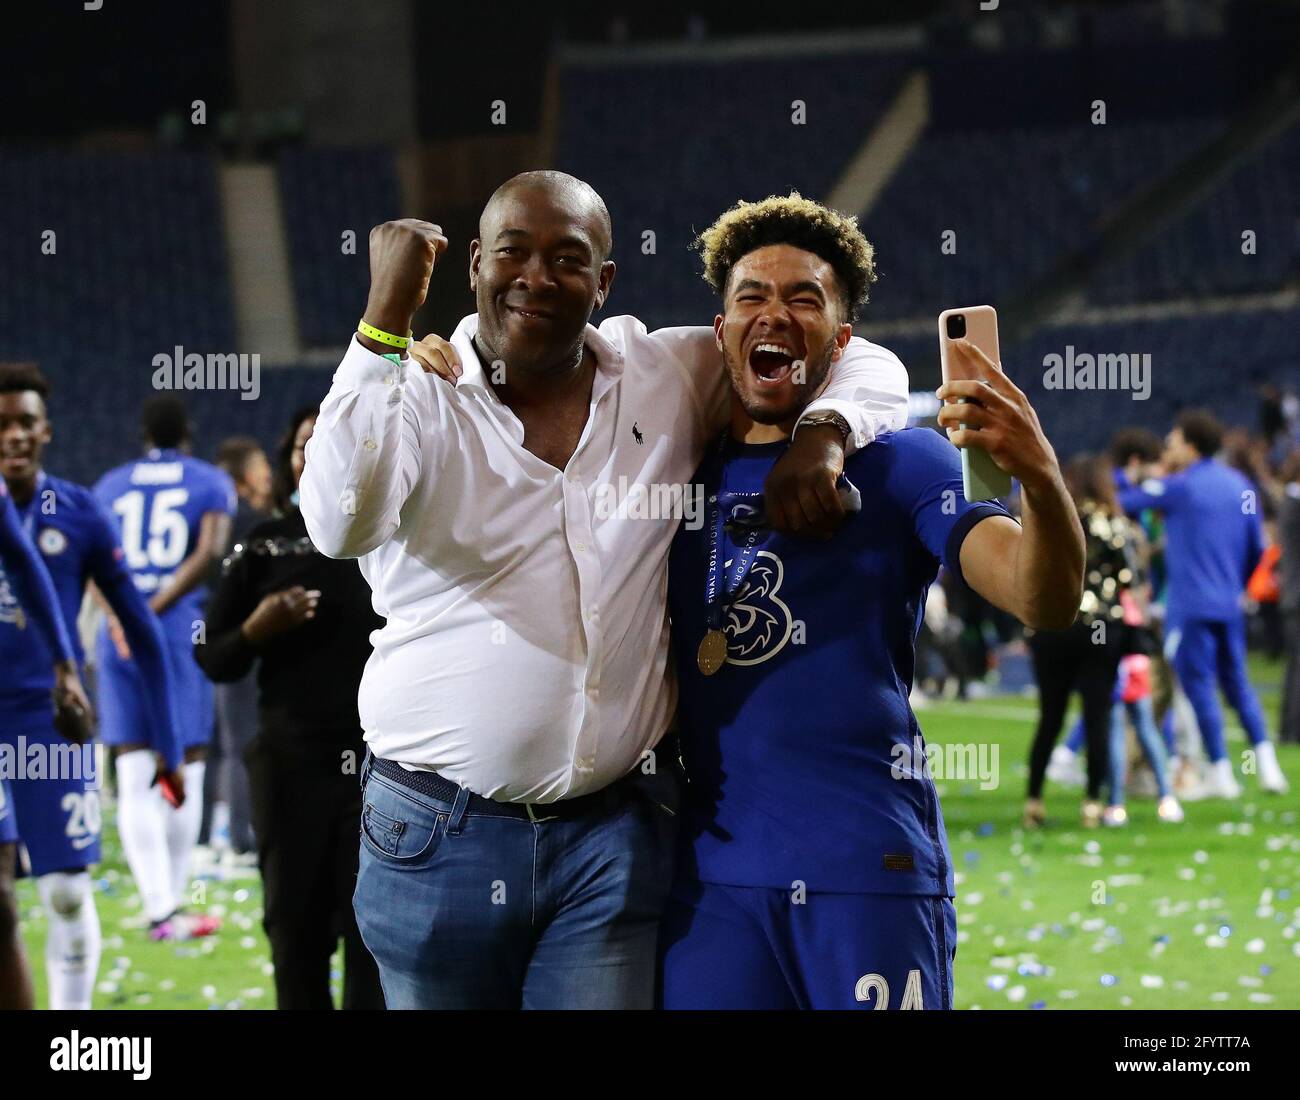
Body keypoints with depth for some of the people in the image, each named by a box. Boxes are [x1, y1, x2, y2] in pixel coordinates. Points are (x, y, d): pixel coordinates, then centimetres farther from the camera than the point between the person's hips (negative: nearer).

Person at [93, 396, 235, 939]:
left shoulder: (110, 486, 13)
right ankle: (173, 901, 7)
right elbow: (209, 552, -10)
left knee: (135, 780, 1)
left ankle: (159, 908, -6)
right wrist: (157, 609, -10)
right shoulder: (210, 483, 7)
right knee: (185, 772, 6)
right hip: (182, 630, -2)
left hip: (119, 637, 2)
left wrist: (121, 619, -14)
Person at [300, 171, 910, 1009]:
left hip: (615, 841, 2)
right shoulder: (419, 397, -4)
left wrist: (824, 432, -10)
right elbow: (341, 523, -25)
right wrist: (388, 316, -25)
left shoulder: (671, 376, 6)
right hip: (439, 837, -1)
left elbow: (866, 365, 13)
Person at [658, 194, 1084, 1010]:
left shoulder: (899, 464, 3)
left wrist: (1041, 478, -31)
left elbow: (1044, 600, -10)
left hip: (870, 866, -3)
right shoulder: (683, 474, 15)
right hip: (713, 872, 4)